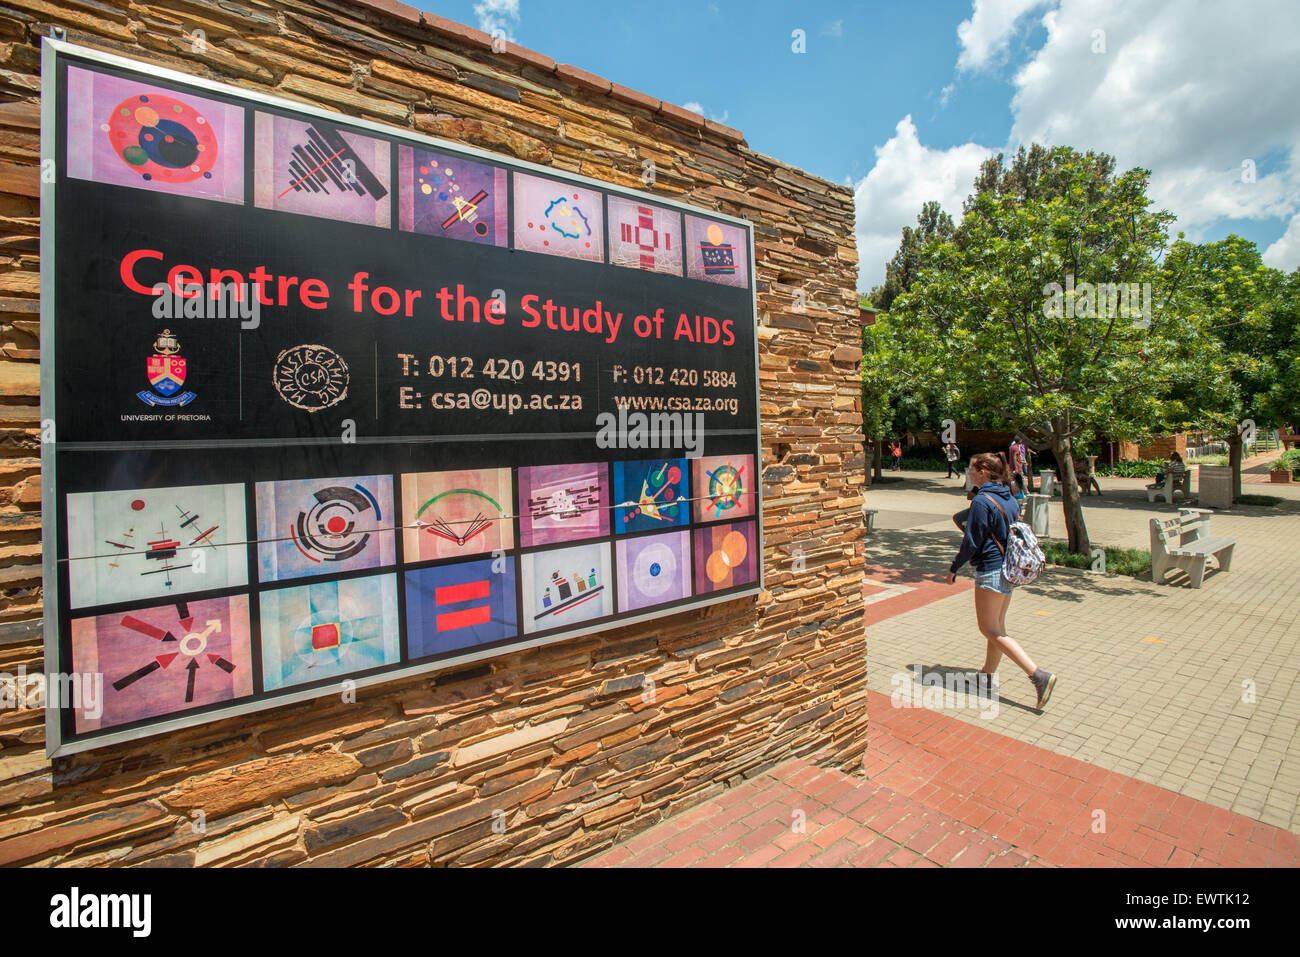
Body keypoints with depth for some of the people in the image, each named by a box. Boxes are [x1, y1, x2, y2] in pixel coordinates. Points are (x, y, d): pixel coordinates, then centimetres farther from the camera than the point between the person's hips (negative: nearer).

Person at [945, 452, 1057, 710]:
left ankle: (1039, 676, -6)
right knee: (997, 626, 16)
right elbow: (1010, 532, 16)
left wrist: (954, 568, -5)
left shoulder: (982, 501, -17)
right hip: (1009, 568, 9)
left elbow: (972, 542, -16)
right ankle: (988, 678, 28)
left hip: (990, 569, -9)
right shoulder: (1010, 499, 8)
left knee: (989, 629, 0)